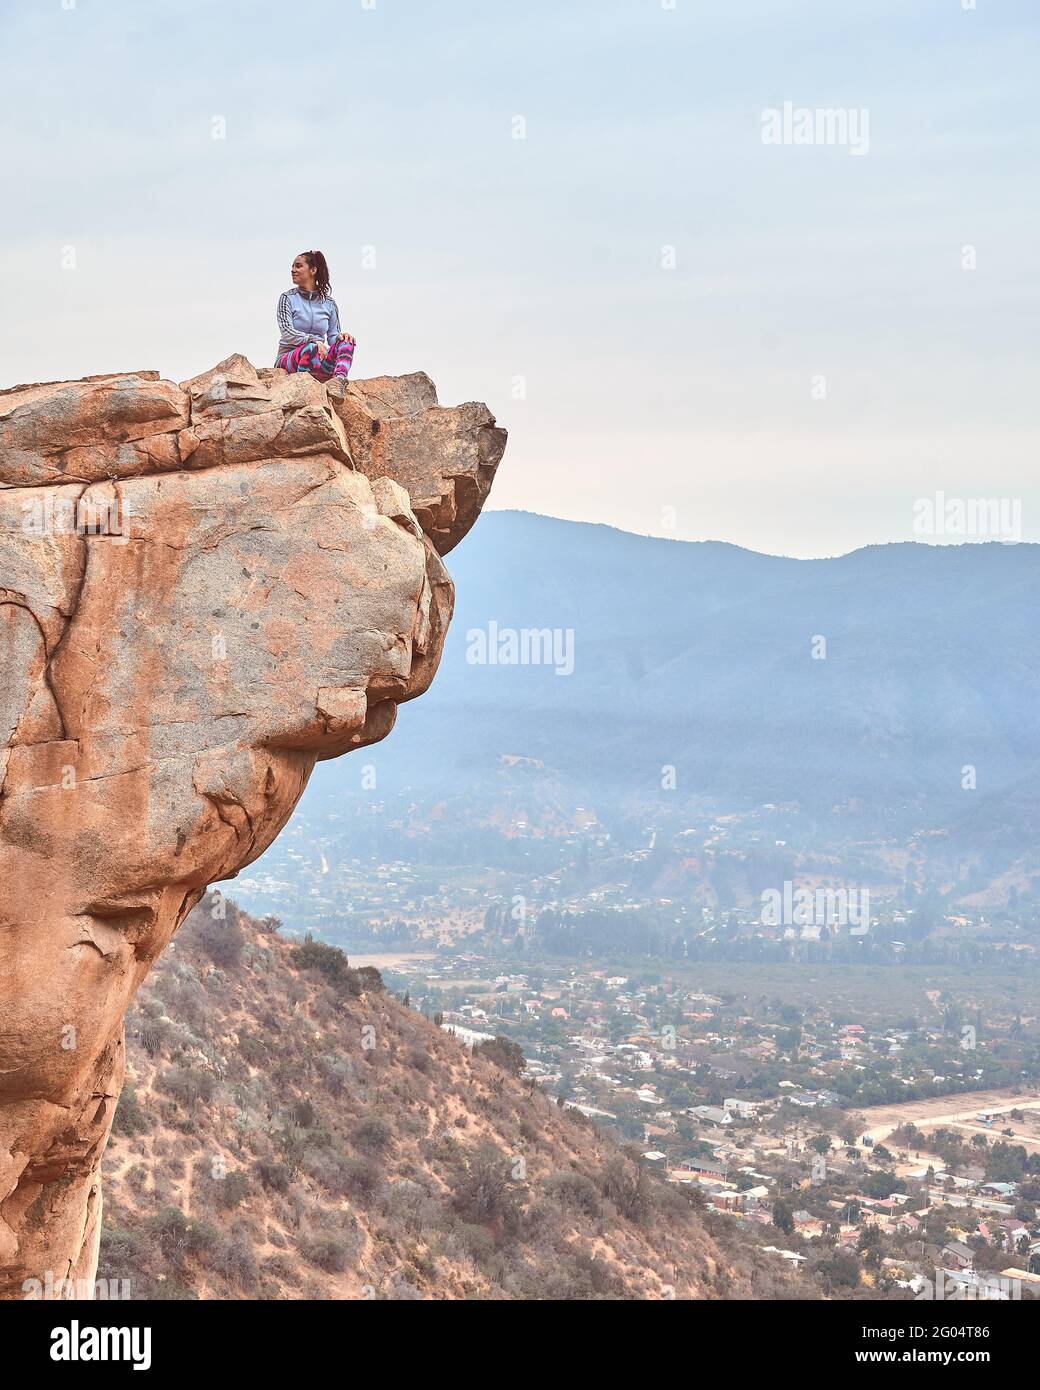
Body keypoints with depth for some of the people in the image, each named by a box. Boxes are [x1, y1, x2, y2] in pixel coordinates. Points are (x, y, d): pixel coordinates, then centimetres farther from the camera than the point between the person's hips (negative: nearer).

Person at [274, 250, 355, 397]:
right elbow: (287, 333, -11)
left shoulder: (328, 303, 11)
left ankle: (339, 380, -53)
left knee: (346, 343, -25)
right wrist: (313, 340, -28)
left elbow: (333, 336, 12)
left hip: (318, 363, 3)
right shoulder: (287, 298, 2)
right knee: (311, 349, -36)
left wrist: (340, 336, -14)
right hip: (288, 356, -3)